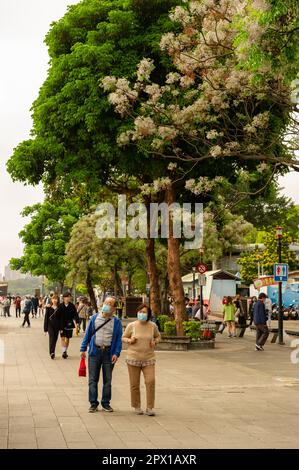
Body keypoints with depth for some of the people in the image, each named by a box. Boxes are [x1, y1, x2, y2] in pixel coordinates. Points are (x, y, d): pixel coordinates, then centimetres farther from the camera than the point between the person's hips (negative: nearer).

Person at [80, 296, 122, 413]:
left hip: (109, 353, 0)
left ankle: (106, 403, 18)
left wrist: (116, 353, -9)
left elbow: (118, 339, 1)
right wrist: (83, 349, 6)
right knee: (93, 379, 2)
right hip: (95, 351, 0)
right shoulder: (94, 318, 5)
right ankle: (93, 403, 10)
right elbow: (88, 334, 9)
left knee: (107, 380, 7)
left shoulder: (116, 322, 2)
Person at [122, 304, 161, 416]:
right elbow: (124, 337, 9)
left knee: (150, 382, -11)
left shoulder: (153, 326, 1)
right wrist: (130, 340, -12)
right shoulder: (131, 325, -2)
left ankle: (150, 408, -1)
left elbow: (158, 336, 19)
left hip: (148, 359, 0)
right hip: (133, 358, 0)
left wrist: (155, 341, -2)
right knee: (134, 384, 4)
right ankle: (137, 406, 21)